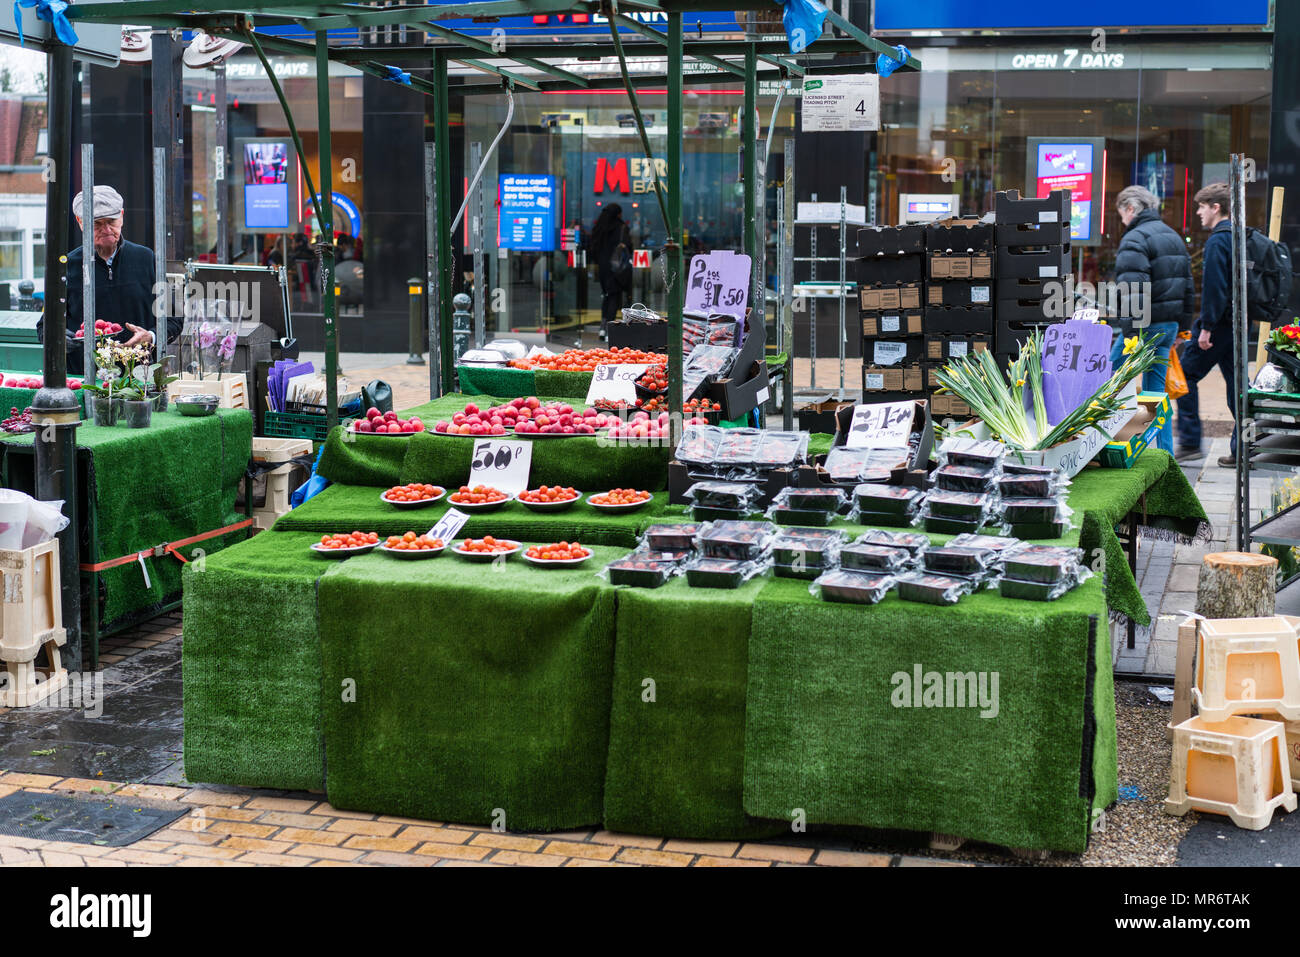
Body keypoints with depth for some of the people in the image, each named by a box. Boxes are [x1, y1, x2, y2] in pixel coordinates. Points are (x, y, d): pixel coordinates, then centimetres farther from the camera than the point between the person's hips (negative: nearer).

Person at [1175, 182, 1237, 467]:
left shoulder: (1217, 241, -14)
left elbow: (1214, 288, -20)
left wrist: (1206, 327, -19)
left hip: (1220, 322, -9)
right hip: (1239, 321, 9)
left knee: (1185, 375, 1)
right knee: (1236, 381, 8)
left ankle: (1189, 441, 1)